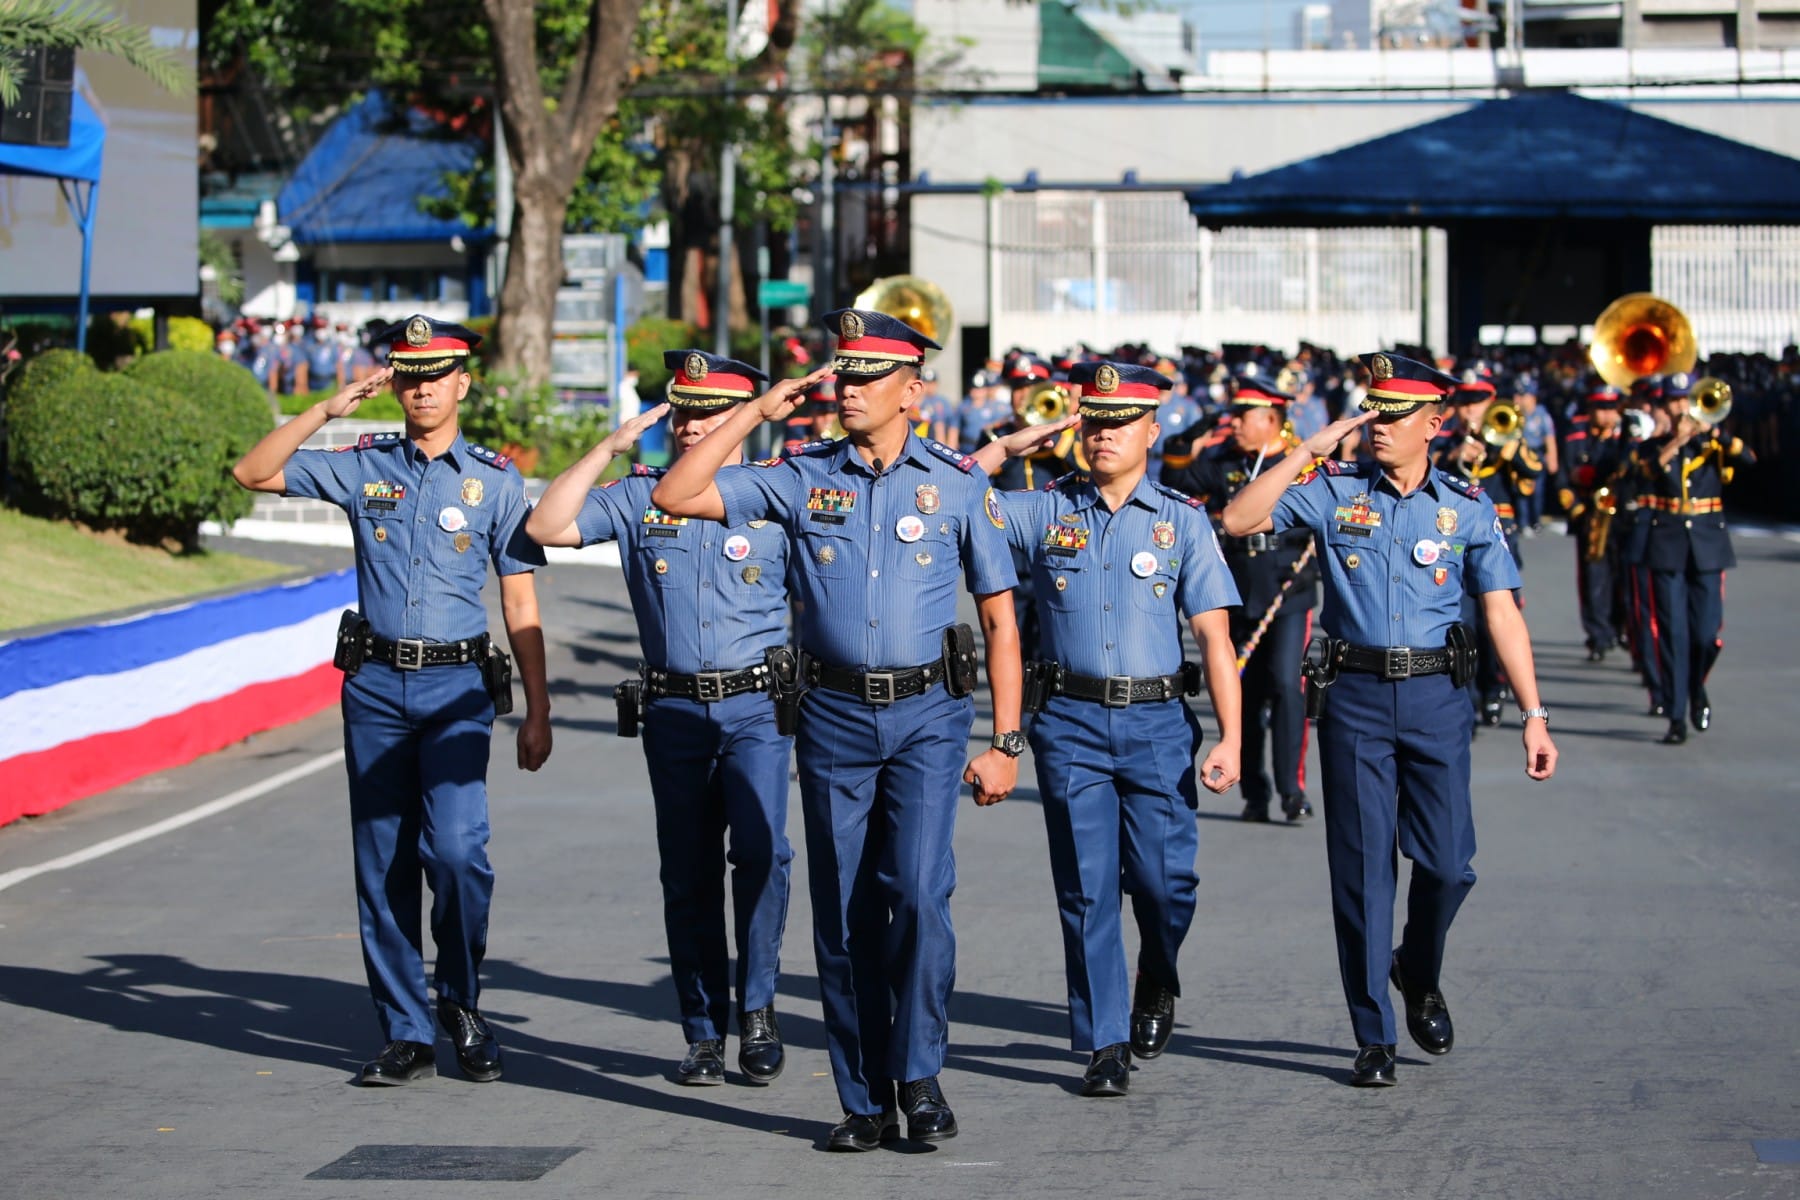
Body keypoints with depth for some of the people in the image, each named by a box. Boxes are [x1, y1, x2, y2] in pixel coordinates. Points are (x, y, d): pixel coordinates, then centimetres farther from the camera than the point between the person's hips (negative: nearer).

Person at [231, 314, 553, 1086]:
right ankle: (406, 1037, 12)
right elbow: (253, 473, 1)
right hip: (374, 685, 2)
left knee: (455, 847, -18)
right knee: (383, 865, 4)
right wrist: (329, 409, -6)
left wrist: (537, 712, 0)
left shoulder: (495, 480, 4)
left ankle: (461, 1003, 6)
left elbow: (521, 604, 4)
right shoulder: (363, 467, 8)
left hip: (456, 687, -2)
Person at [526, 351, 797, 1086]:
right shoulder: (639, 496, 7)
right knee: (687, 875, 6)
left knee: (760, 848, -20)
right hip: (673, 712, 2)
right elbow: (546, 527, -3)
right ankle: (704, 1033, 15)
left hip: (756, 704, -2)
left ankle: (758, 1012, -8)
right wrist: (610, 446, -3)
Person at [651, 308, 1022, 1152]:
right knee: (844, 915, 4)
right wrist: (757, 412, -1)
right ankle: (866, 1103, 13)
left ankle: (919, 1075, -1)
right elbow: (674, 497, -1)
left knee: (918, 894, -17)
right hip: (834, 717, 2)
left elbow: (999, 618, 3)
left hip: (928, 713, -2)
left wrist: (1006, 743, -2)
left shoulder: (957, 484, 2)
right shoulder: (803, 479, 5)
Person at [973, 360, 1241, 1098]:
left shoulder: (1181, 521, 4)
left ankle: (1156, 985, 29)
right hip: (1071, 723, 1)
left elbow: (1214, 634, 0)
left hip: (1158, 723, 0)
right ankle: (1105, 1045, 7)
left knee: (1164, 880, -3)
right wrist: (1007, 448, 2)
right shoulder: (1044, 511, 6)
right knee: (1087, 889, -1)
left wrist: (1230, 737, -9)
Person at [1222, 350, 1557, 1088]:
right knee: (1361, 869, 1)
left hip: (1436, 698, 1)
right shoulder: (1333, 492, 2)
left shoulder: (1468, 508, 4)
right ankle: (1374, 1037, 11)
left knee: (1447, 863, -2)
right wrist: (1309, 450, -10)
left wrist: (1533, 714, -6)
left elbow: (1502, 613, 1)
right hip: (1354, 697, 0)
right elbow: (1238, 520, -8)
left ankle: (1420, 976, 30)